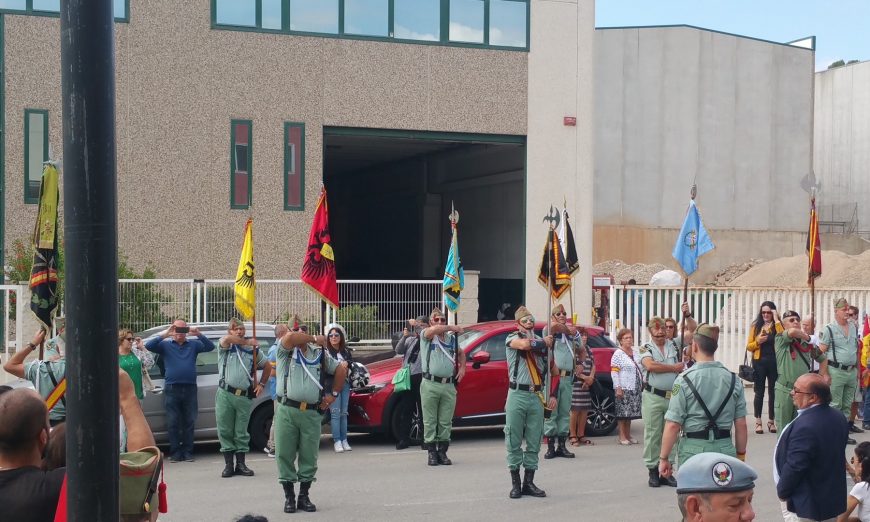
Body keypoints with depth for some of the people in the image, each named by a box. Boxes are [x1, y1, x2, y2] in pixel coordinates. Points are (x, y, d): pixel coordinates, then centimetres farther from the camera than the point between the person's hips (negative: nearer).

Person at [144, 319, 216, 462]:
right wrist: (165, 334, -15)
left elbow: (210, 347, 0)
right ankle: (175, 452, 5)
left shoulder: (193, 344, 11)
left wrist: (199, 335, -15)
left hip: (190, 388, 1)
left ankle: (188, 452, 9)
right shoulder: (165, 345, 8)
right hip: (172, 389, -1)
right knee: (173, 423, 1)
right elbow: (148, 345, -6)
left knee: (189, 422, 3)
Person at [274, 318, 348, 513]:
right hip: (287, 410, -3)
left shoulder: (319, 353, 14)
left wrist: (334, 393, 13)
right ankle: (289, 497, 10)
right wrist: (315, 339, -6)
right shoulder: (286, 350, 3)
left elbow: (341, 369, 21)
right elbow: (290, 338, -20)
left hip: (312, 412, 3)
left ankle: (304, 497, 16)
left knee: (309, 456, 5)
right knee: (285, 455, 0)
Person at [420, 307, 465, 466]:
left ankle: (442, 452, 14)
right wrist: (452, 328, -15)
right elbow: (433, 330, -24)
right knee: (430, 421, 0)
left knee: (446, 422, 6)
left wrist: (462, 368, 17)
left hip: (449, 385, 4)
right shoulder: (426, 335, 1)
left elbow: (461, 353, 33)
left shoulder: (451, 338, 16)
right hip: (430, 384, -4)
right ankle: (432, 453, 6)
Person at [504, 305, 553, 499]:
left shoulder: (542, 341, 15)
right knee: (514, 441, -1)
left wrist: (552, 395, 5)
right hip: (517, 395, -4)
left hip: (537, 396, 4)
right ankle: (515, 483, 5)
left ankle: (529, 483, 13)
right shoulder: (512, 338, 2)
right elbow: (525, 344, -21)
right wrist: (544, 342, -4)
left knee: (534, 442, 6)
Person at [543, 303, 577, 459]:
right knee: (551, 412, -6)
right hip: (553, 376, -5)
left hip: (568, 377, 5)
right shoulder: (550, 331, 2)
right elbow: (554, 326, -22)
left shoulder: (571, 333, 18)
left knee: (565, 412, 7)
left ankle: (561, 446, 13)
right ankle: (550, 447, -4)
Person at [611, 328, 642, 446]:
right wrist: (618, 388, -16)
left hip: (635, 388, 6)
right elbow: (614, 372, -10)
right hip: (623, 388, -6)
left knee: (630, 413, 9)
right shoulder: (618, 354, -5)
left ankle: (628, 435, 16)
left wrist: (643, 383, 13)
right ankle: (622, 436, 0)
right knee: (622, 413, -4)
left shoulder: (635, 353, 14)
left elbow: (640, 369, 22)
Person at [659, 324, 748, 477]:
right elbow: (741, 424, 5)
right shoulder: (733, 379, 3)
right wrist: (740, 454, 18)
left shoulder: (684, 380, -9)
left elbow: (673, 424, -10)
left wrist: (664, 458, -3)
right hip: (725, 447, 3)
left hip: (694, 448, -3)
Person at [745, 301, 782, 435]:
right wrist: (757, 342, -12)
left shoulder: (778, 325, 4)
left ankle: (771, 421, 11)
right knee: (759, 391, 1)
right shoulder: (755, 326, 8)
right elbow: (749, 346, 8)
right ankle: (758, 421, 4)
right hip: (759, 362, 1)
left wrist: (776, 319, -14)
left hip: (774, 362, -1)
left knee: (773, 391, 3)